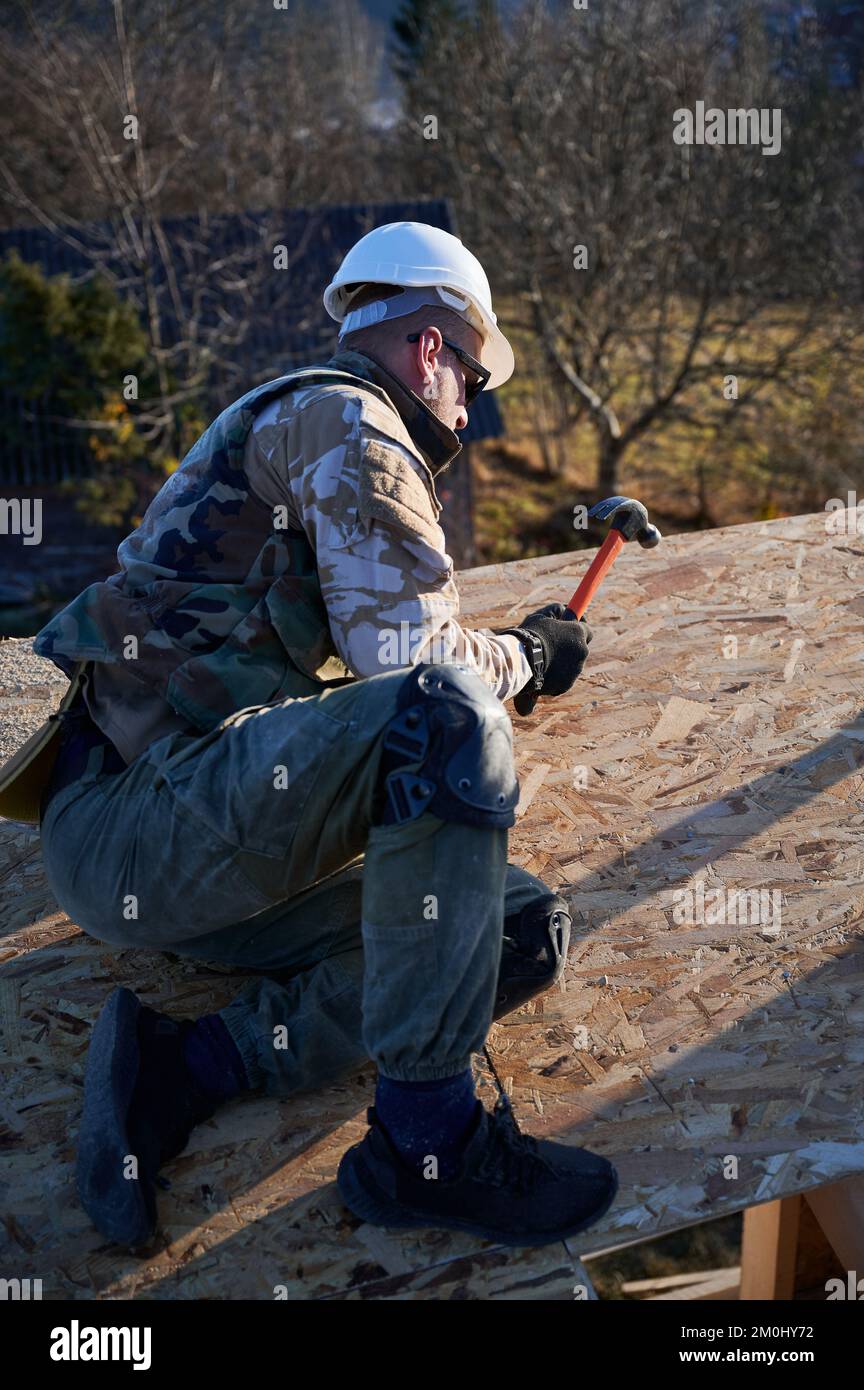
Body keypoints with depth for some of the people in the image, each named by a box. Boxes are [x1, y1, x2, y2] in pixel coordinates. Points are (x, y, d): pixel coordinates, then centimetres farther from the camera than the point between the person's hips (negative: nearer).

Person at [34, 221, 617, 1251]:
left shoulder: (281, 420, 28)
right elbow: (409, 655, -16)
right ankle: (423, 1141, -26)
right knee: (446, 713, -33)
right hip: (136, 818, -10)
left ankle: (184, 1067, -5)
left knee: (530, 930, 1)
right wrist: (524, 656, 4)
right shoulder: (345, 417, -4)